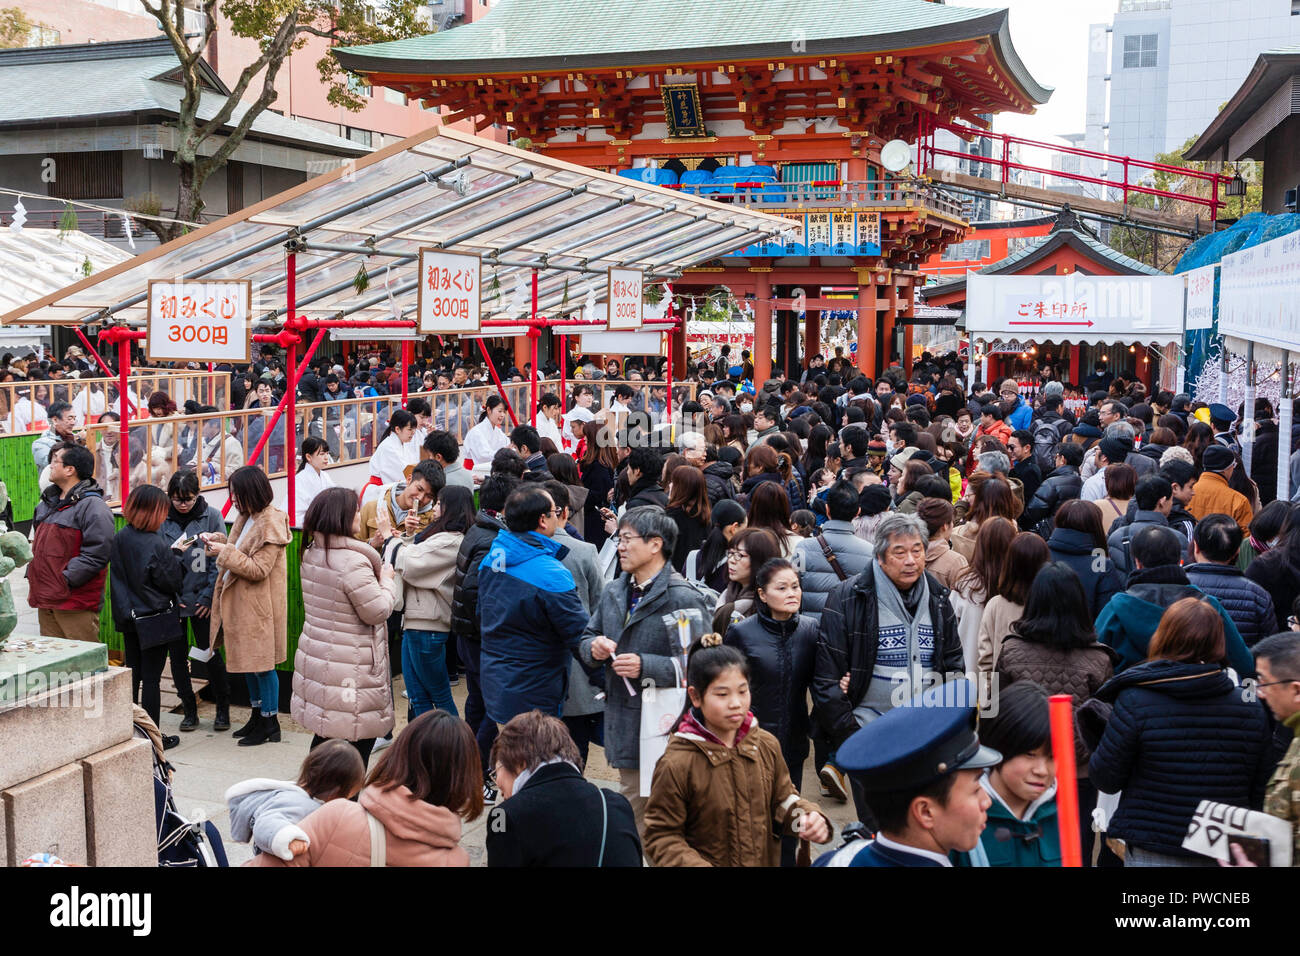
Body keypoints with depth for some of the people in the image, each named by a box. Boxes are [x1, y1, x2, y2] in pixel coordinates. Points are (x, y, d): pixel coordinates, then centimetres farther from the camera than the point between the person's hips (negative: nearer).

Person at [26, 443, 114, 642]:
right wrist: (32, 582, 15)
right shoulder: (45, 504, 17)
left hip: (76, 604, -9)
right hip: (45, 601, 9)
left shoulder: (92, 506, -12)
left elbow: (96, 555, -19)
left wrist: (64, 581, -18)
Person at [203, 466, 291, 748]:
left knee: (262, 663, 0)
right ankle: (257, 714, 29)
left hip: (258, 605, -9)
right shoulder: (247, 517, 9)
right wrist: (218, 540, 4)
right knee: (248, 661, 17)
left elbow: (258, 569, -22)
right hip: (240, 601, 9)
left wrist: (225, 553, -20)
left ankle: (270, 722, 11)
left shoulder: (271, 523, -19)